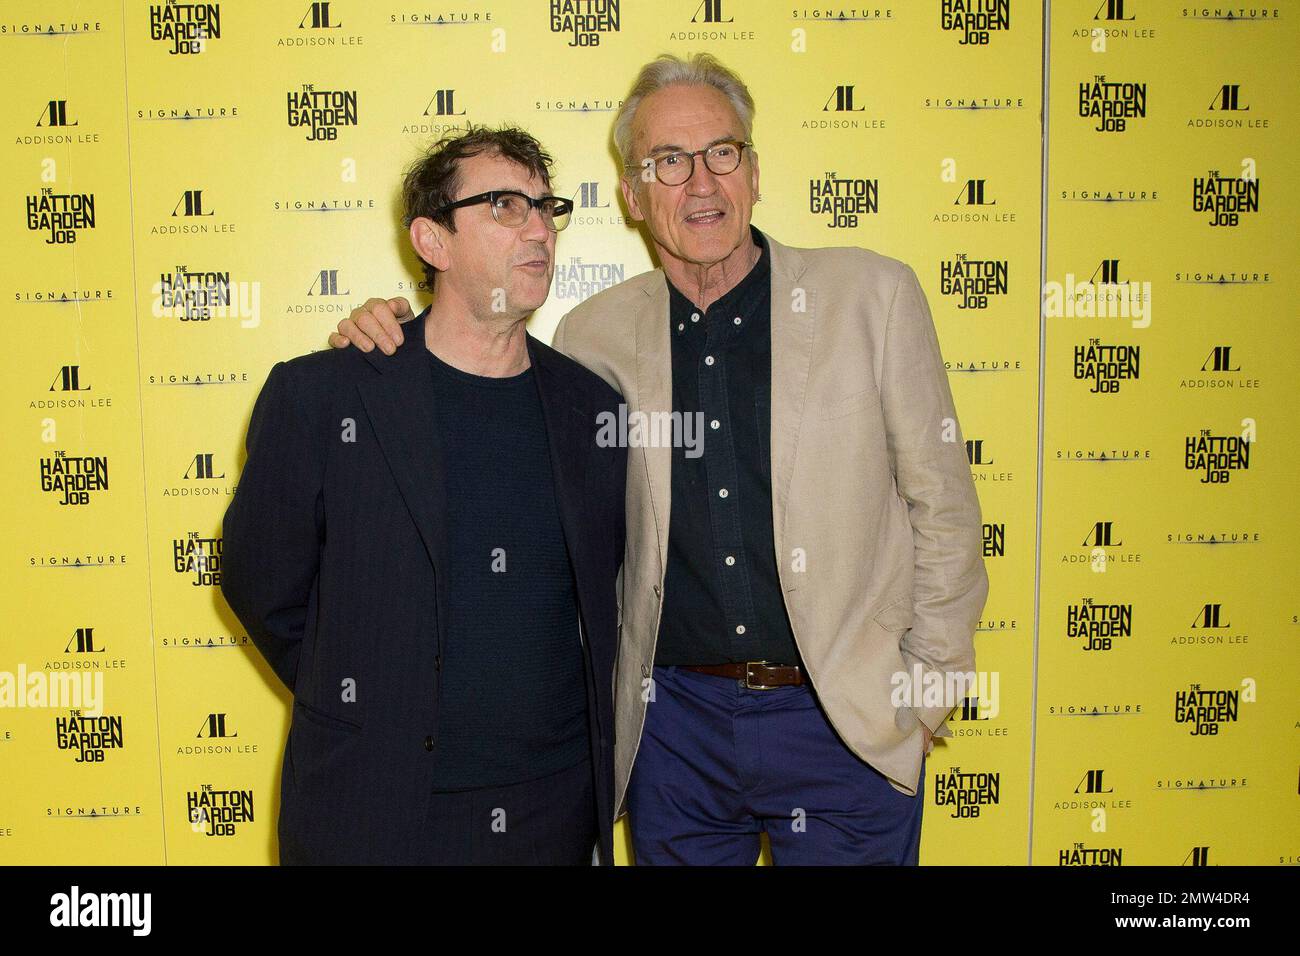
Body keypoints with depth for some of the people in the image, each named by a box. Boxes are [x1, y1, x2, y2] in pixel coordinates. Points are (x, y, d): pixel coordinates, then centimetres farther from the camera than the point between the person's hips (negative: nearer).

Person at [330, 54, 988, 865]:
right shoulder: (596, 334, 1)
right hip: (674, 717, 2)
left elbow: (942, 507, 0)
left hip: (848, 724, -1)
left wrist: (929, 688, 0)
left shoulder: (874, 296, -4)